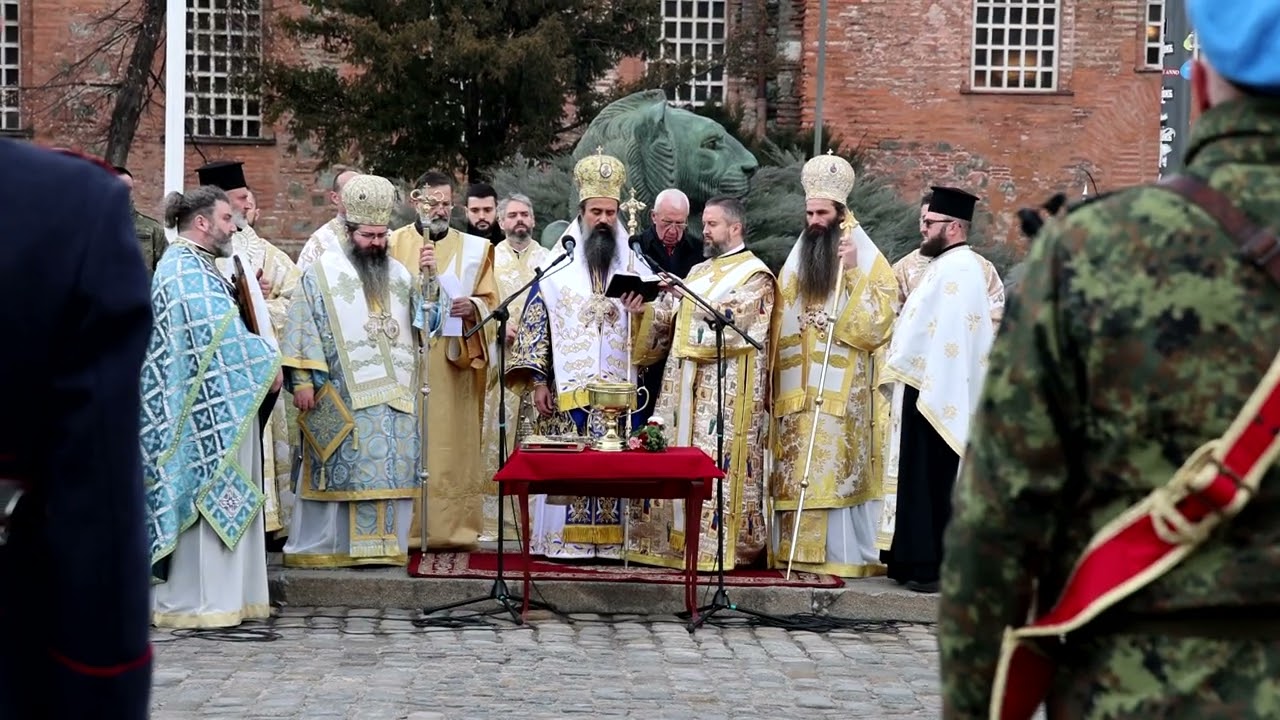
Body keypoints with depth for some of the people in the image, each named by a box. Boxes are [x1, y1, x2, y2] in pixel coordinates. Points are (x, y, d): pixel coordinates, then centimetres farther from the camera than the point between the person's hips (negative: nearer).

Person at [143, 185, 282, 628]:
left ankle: (221, 594, 16)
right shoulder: (186, 269, -14)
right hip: (204, 405, -11)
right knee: (207, 497, -7)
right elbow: (217, 334, -21)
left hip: (217, 403, 11)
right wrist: (266, 361, -13)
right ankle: (195, 601, -2)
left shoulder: (194, 265, 18)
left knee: (222, 499, 11)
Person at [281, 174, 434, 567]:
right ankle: (319, 545, 4)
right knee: (343, 471, -4)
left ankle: (382, 544, 6)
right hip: (341, 397, -4)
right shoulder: (323, 272, 2)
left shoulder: (400, 274, 16)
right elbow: (302, 327, -2)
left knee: (389, 469, 1)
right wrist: (302, 380, -10)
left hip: (393, 395, 4)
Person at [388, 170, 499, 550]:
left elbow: (490, 301, 13)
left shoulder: (473, 248, 14)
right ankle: (408, 528, -5)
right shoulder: (395, 243, 7)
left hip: (455, 362, 2)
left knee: (454, 444, 0)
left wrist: (472, 306, -8)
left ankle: (455, 527, 4)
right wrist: (418, 273, -14)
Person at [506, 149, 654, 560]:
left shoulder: (634, 267, 13)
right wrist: (538, 380, -5)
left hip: (619, 391, 2)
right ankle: (563, 540, 0)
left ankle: (611, 540, 2)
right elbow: (534, 322, 3)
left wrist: (640, 311, -11)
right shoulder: (557, 266, 7)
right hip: (566, 390, -1)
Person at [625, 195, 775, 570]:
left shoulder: (756, 276, -3)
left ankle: (718, 546, -4)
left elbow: (730, 322, -16)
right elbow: (671, 320, 18)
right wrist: (646, 308, 0)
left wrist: (689, 300, -16)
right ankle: (675, 538, 9)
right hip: (683, 382, 7)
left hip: (726, 391, -7)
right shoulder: (698, 272, 20)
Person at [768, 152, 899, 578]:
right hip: (796, 392, 5)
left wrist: (852, 273, -15)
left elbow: (880, 318, -9)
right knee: (796, 471, 1)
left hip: (841, 393, -5)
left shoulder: (865, 258, 2)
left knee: (838, 469, -8)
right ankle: (794, 549, 4)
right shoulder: (795, 262, 16)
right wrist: (774, 382, 11)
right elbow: (781, 325, 19)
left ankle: (844, 554, -5)